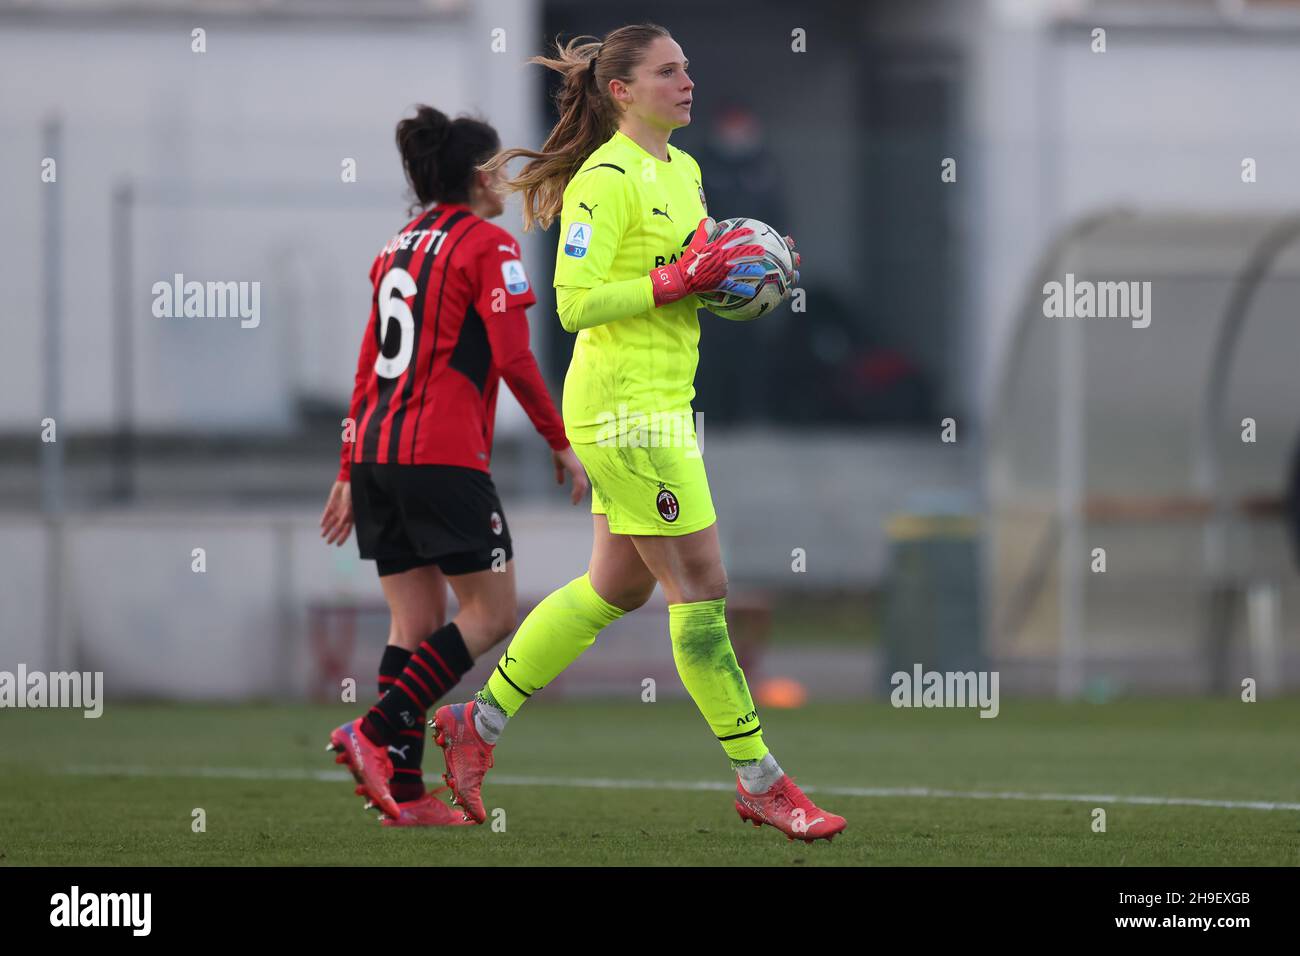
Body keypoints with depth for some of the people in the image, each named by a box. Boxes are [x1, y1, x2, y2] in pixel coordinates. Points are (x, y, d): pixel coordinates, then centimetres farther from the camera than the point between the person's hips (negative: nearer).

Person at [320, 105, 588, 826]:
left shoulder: (399, 247, 17)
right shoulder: (488, 246, -6)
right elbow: (514, 360, -13)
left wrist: (350, 472, 21)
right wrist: (560, 441, -3)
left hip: (376, 451, 8)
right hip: (443, 455, -8)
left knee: (417, 622, 9)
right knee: (490, 611, 1)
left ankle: (404, 790, 3)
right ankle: (374, 733, -12)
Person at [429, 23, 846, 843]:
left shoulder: (684, 171, 14)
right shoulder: (607, 179, -15)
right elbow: (575, 303, -20)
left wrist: (742, 269, 6)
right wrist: (678, 281, -22)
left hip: (663, 402, 10)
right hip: (626, 406, -10)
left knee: (618, 586, 14)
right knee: (699, 586, -5)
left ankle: (479, 723, 23)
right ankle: (759, 782, 1)